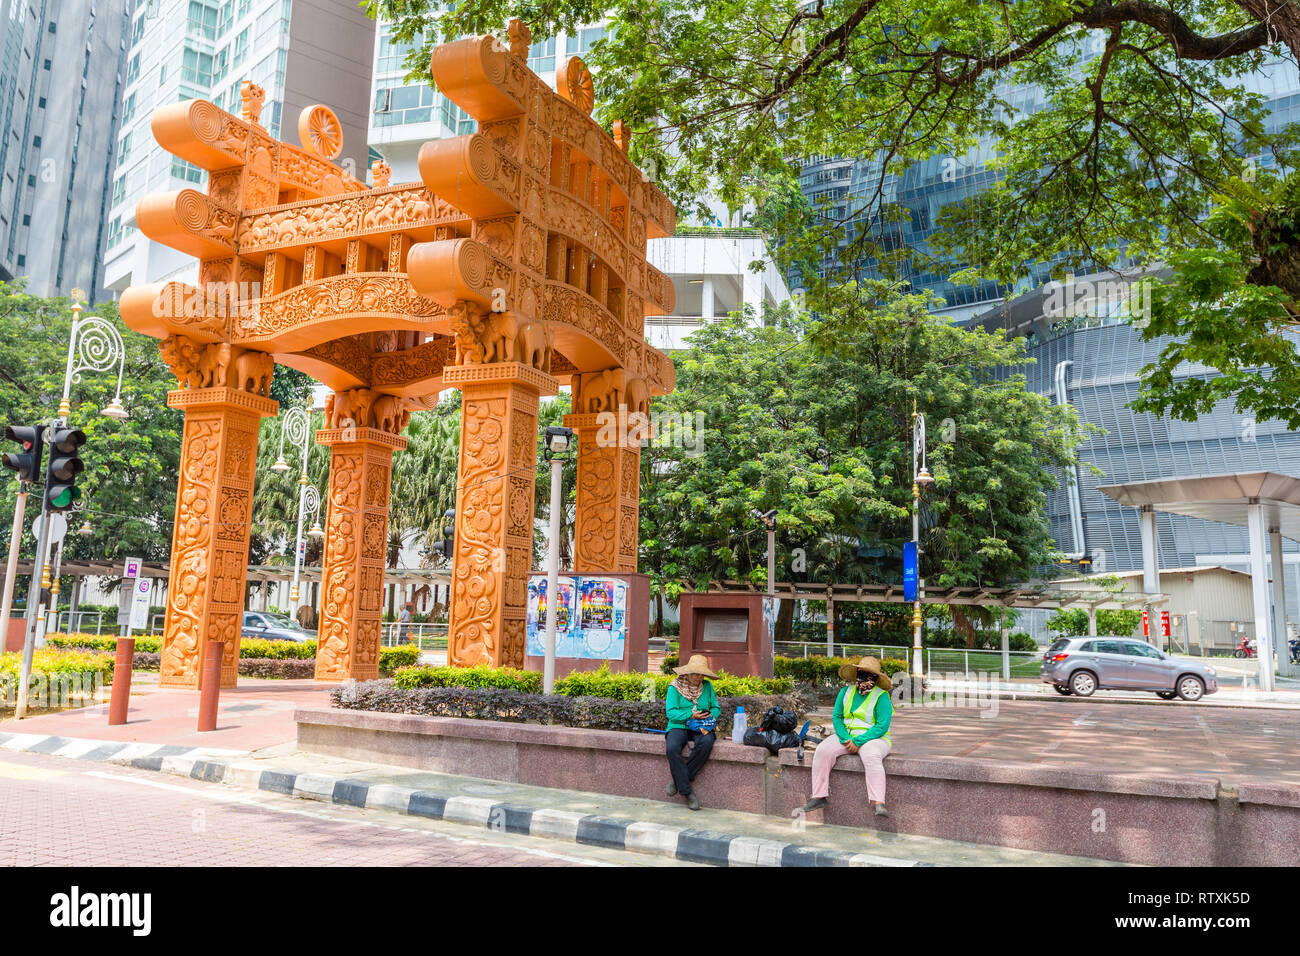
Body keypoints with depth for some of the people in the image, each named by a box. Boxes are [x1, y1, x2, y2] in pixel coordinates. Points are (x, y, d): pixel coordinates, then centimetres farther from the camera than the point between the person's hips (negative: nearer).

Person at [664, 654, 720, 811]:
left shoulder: (707, 686, 10)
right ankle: (687, 792, -24)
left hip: (702, 727, 2)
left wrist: (709, 715, -8)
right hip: (679, 726, -2)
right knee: (672, 749, -35)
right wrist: (691, 715, -17)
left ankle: (678, 781, -20)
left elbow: (716, 708, 14)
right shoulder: (675, 687, -1)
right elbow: (671, 712, -7)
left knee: (706, 743, -34)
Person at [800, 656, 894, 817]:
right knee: (823, 750, -20)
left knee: (871, 756, -37)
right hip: (846, 736, 5)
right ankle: (820, 797, -17)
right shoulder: (846, 692, 8)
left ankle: (878, 804, -43)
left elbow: (882, 726, -15)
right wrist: (845, 739, -10)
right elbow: (837, 717, 8)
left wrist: (858, 741, -21)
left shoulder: (881, 697, -8)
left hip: (874, 738, -4)